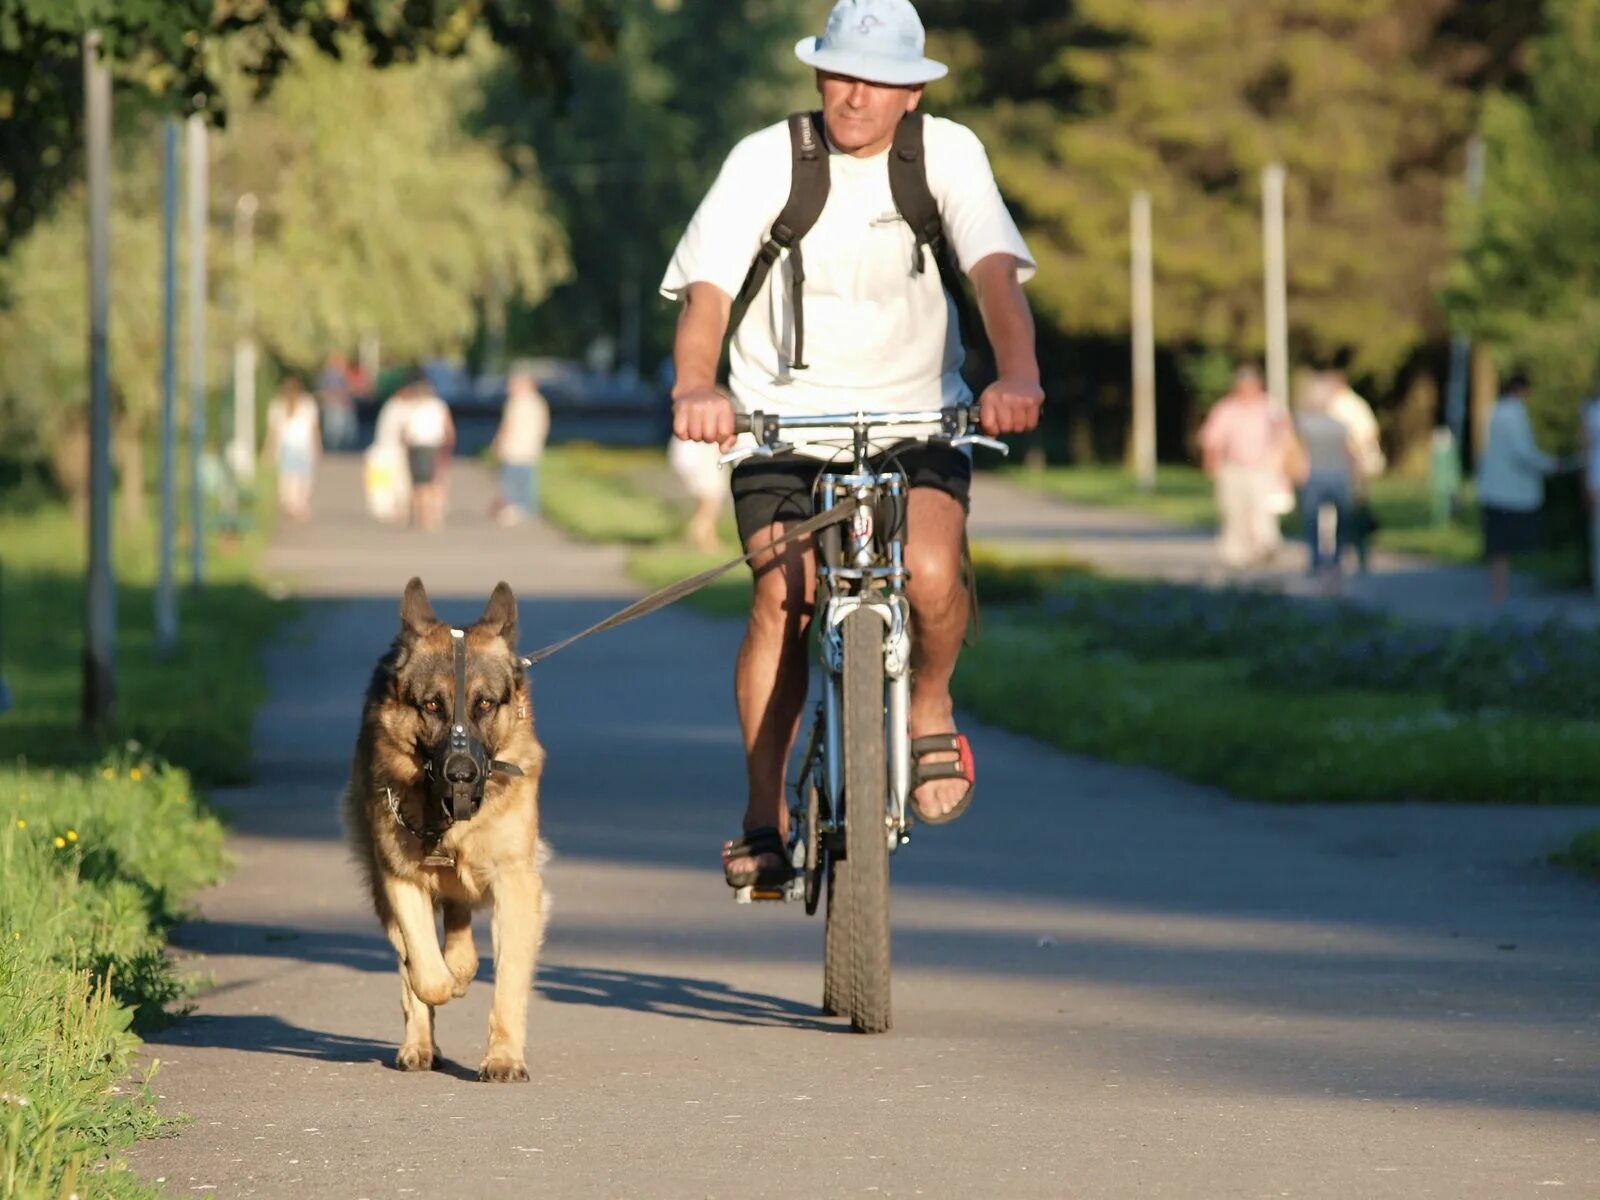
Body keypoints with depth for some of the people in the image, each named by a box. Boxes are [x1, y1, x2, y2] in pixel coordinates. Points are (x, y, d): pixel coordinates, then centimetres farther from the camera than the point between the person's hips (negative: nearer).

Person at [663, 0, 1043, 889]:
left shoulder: (948, 154, -5)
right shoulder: (769, 159, -8)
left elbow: (997, 269, -18)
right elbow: (709, 283, -18)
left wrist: (1018, 374, -38)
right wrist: (695, 385, -39)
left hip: (916, 416, 0)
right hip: (785, 416, 0)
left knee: (931, 573, -26)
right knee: (783, 596, -19)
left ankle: (929, 708, 6)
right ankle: (764, 818, -8)